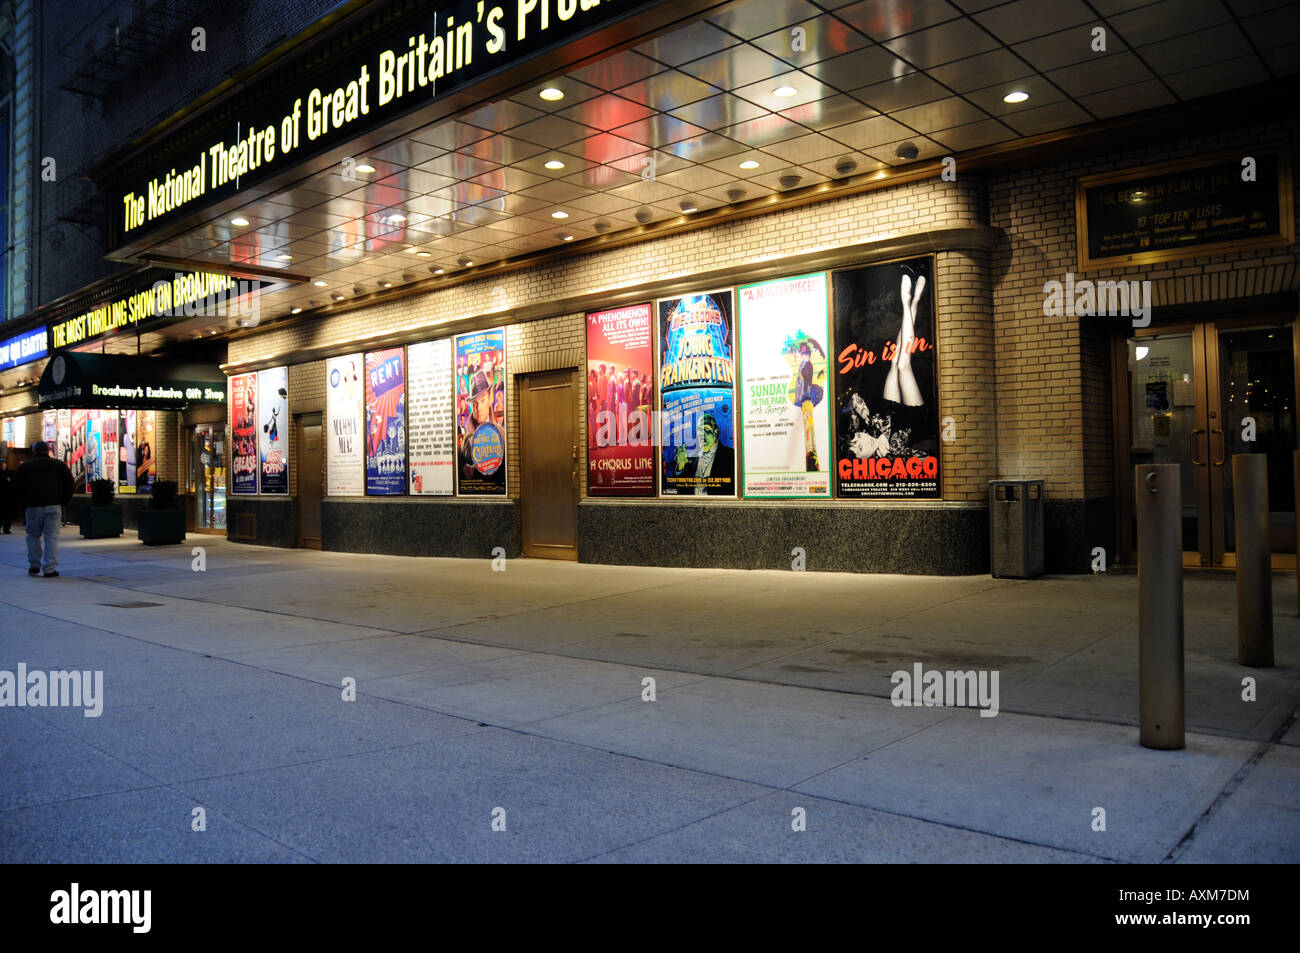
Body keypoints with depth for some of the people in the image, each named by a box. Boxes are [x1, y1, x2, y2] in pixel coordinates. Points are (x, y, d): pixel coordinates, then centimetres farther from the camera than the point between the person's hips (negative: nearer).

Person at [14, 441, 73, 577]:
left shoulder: (25, 466, 7)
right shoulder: (59, 465, 8)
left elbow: (18, 486, 1)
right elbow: (69, 485, 5)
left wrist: (25, 502, 8)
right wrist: (64, 502, 10)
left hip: (33, 506, 0)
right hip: (53, 506, 0)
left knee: (33, 535, 14)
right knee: (52, 536, -1)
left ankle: (34, 565, 15)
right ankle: (50, 568, -6)